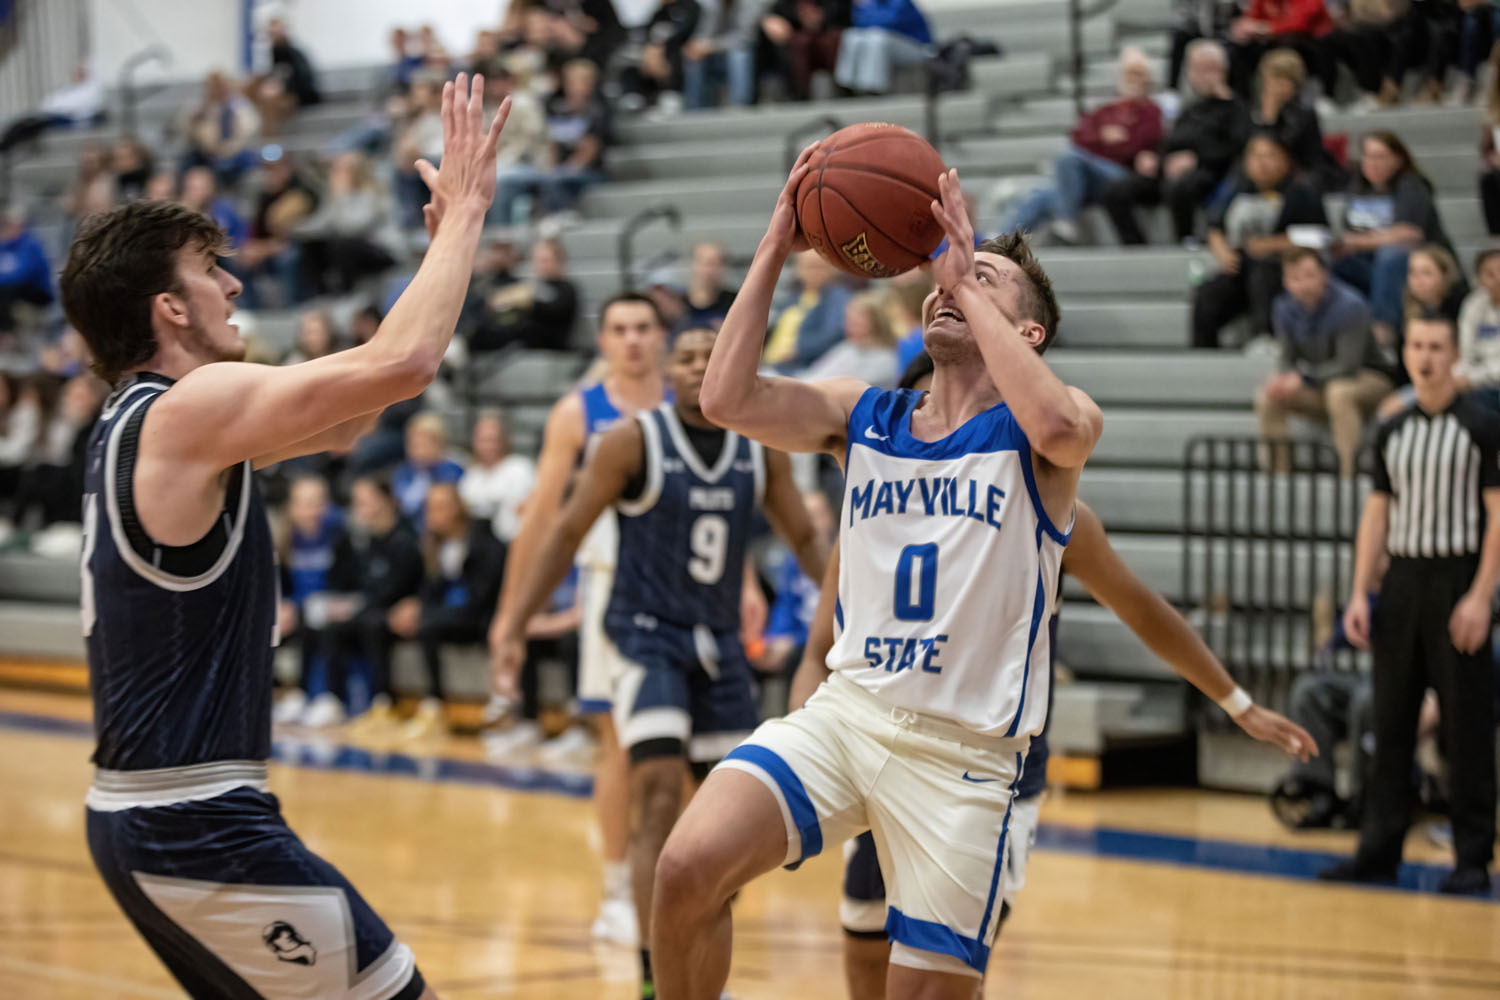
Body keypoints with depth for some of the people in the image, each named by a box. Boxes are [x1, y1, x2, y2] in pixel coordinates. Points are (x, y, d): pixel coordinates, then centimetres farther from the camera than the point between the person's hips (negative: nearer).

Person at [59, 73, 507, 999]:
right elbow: (402, 364, -24)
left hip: (137, 812, 10)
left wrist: (443, 250, 16)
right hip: (198, 823, -10)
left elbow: (342, 420, 21)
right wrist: (466, 211, -11)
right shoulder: (191, 408, -14)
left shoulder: (141, 423, 14)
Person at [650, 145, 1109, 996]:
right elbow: (729, 399, -6)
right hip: (849, 710, 3)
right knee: (688, 868, -21)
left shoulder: (1051, 424, -1)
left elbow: (1057, 427, -27)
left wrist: (970, 281, -19)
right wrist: (777, 248, -9)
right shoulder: (862, 414, 10)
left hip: (965, 752, -3)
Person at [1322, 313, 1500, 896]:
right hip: (1401, 581, 5)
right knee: (1391, 721, 5)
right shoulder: (1392, 433, 12)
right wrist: (1359, 594, 4)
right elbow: (1377, 516, 14)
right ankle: (1379, 852, 9)